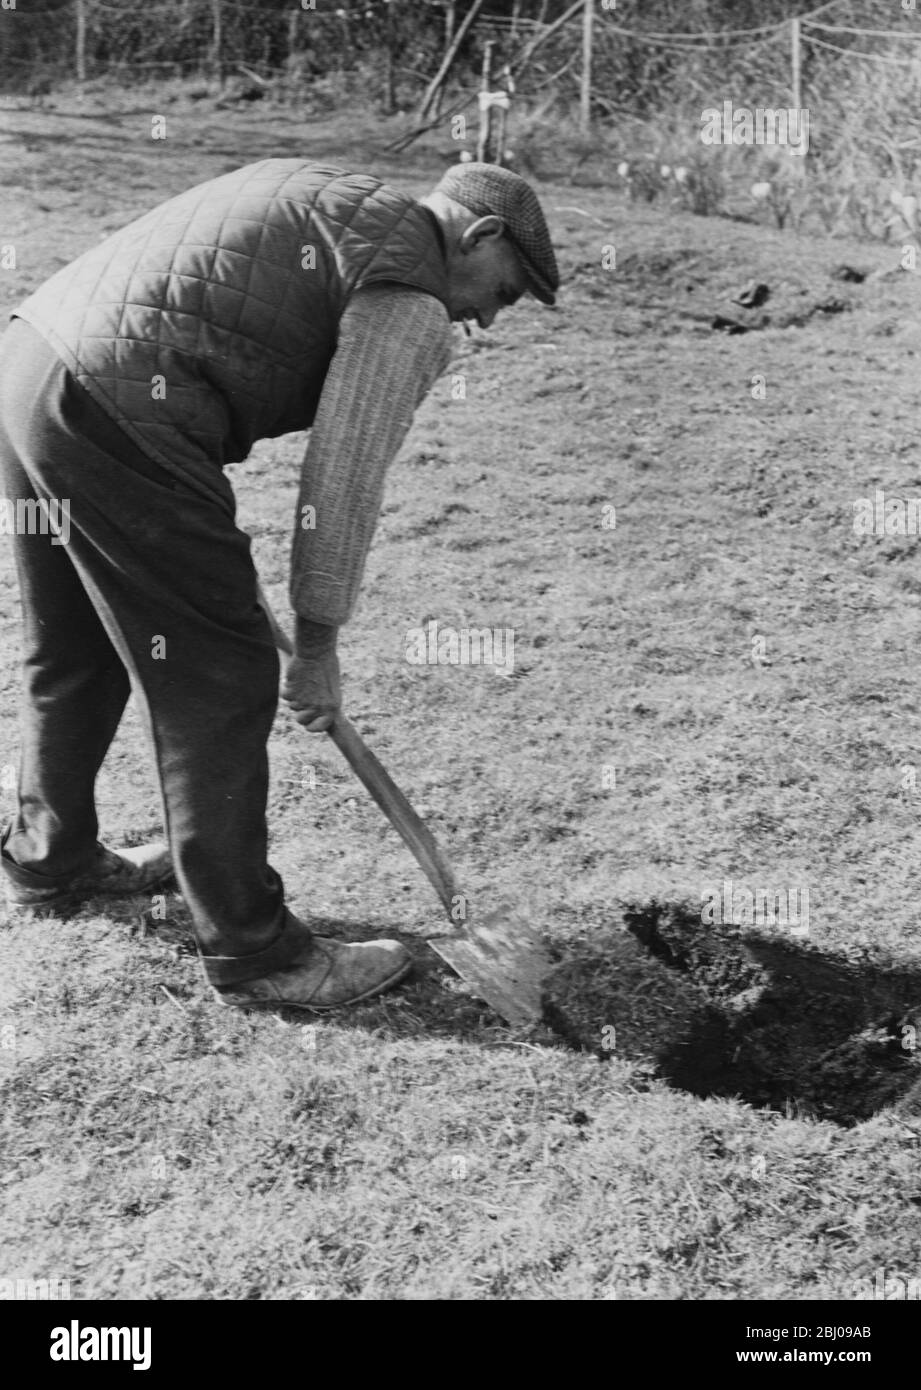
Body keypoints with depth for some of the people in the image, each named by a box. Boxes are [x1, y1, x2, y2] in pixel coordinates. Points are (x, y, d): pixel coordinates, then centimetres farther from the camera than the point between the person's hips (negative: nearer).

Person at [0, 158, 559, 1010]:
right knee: (220, 682, -1)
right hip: (121, 417, -10)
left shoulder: (321, 199, 25)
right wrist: (318, 642, 2)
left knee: (74, 656, 24)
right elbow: (343, 480, -9)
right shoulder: (413, 300, -3)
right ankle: (251, 952, 11)